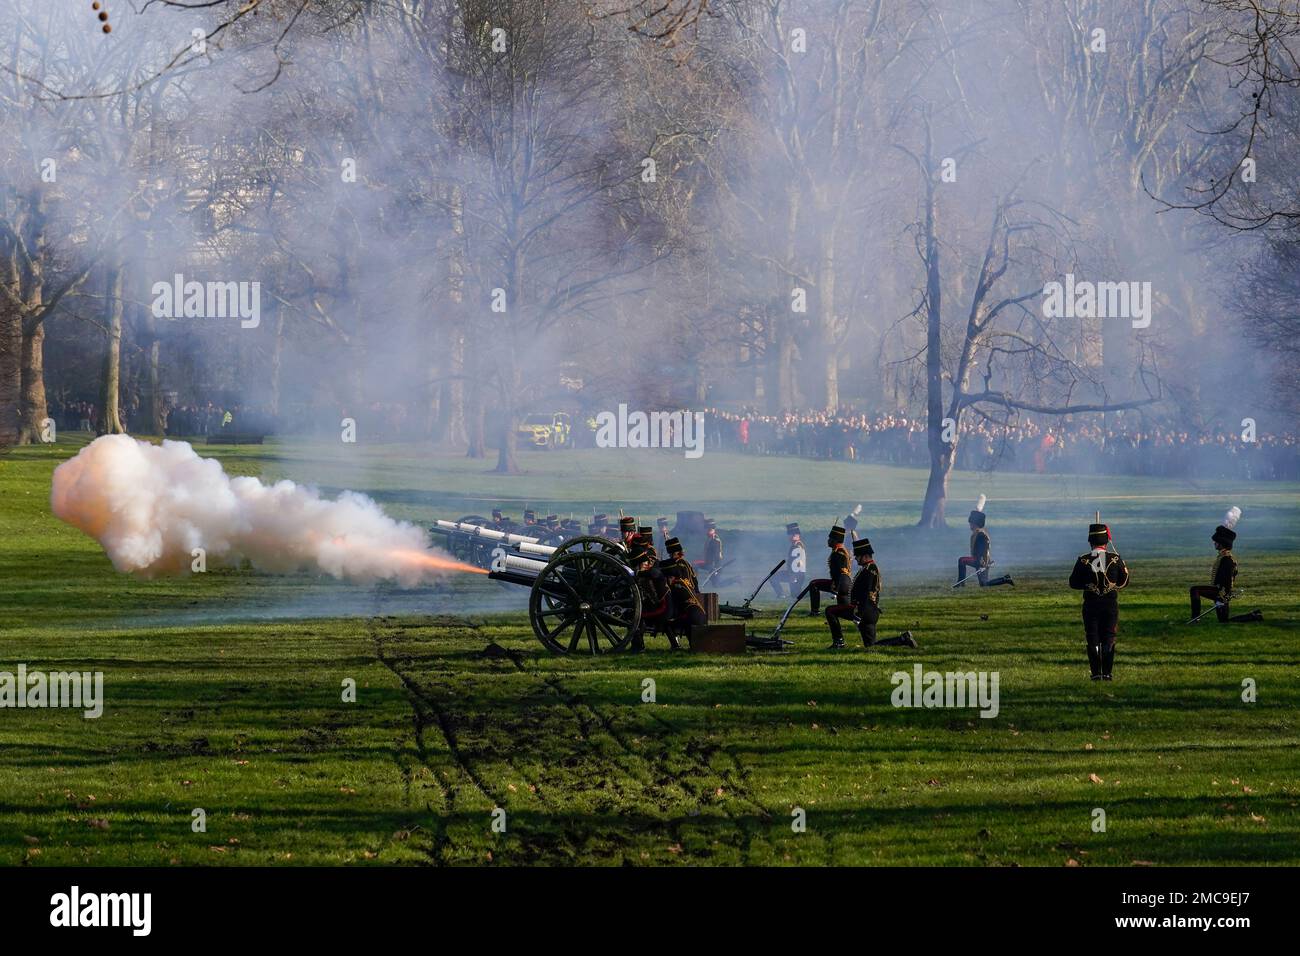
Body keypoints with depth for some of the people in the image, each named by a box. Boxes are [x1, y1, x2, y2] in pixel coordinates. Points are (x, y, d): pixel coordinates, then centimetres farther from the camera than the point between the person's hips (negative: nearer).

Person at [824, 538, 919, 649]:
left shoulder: (870, 569, -11)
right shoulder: (868, 568, 21)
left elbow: (866, 594, -21)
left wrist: (858, 612, -26)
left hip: (866, 610, -10)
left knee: (830, 611, -9)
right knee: (870, 645, 12)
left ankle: (838, 642, -9)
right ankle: (904, 639, 9)